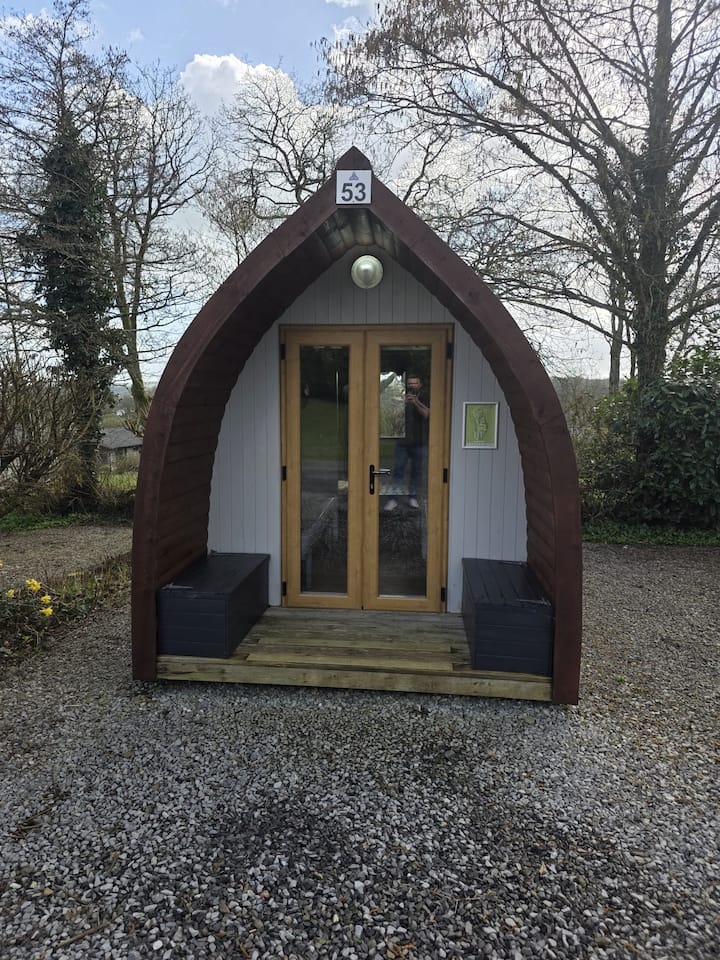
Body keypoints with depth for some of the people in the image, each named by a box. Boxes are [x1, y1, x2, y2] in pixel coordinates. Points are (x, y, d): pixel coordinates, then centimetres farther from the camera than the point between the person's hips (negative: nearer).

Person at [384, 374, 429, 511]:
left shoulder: (424, 399, 6)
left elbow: (426, 414, -10)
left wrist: (416, 402, -23)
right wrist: (404, 403, -21)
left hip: (420, 442, 1)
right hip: (403, 442, -1)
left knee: (417, 471, 5)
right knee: (398, 470, -3)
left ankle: (412, 497, 15)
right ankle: (393, 499, -1)